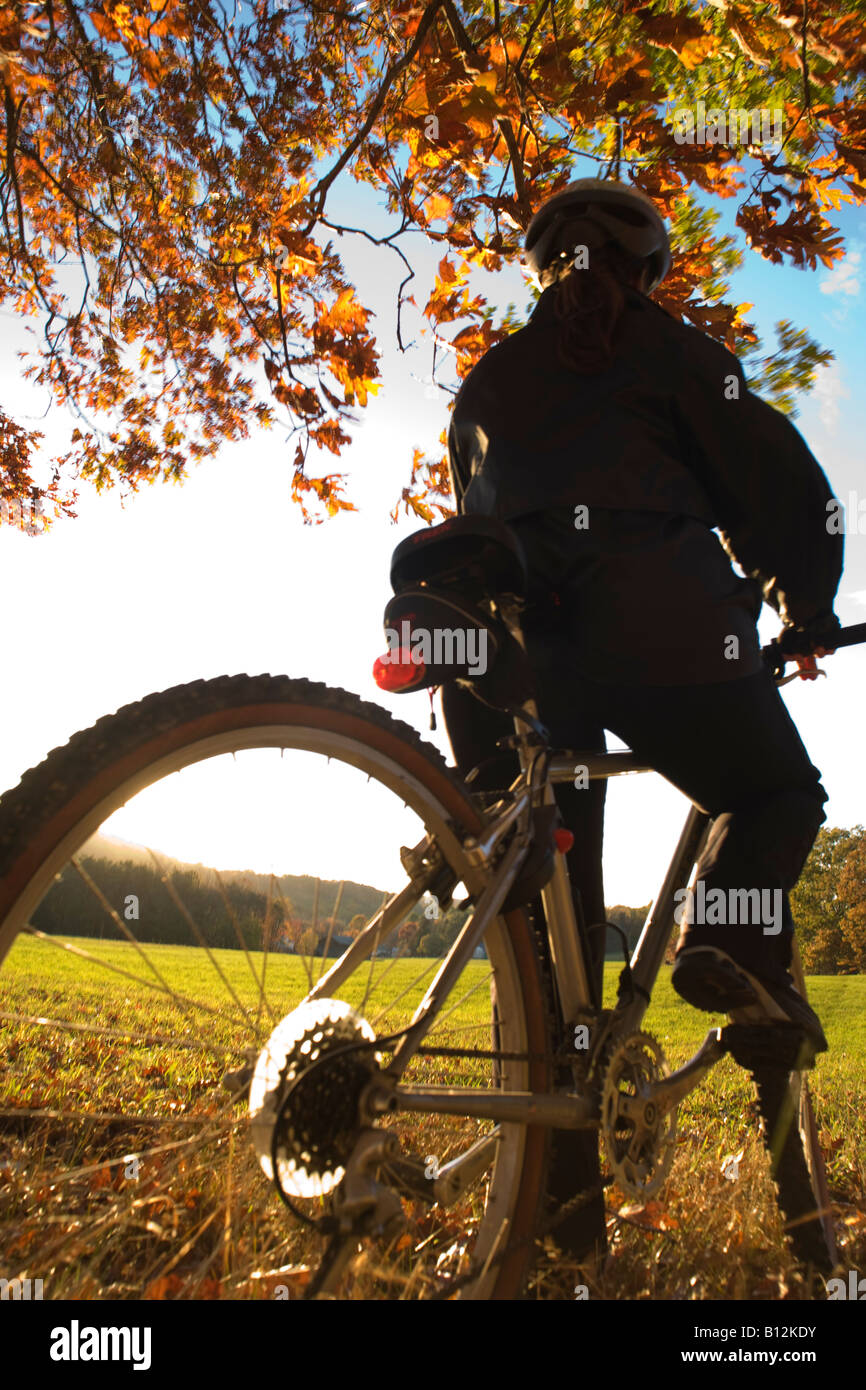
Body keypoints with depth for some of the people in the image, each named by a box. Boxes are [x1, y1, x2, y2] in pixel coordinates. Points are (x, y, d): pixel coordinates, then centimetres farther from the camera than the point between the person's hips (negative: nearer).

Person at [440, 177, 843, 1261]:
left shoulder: (485, 381, 29)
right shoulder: (657, 345, 16)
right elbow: (771, 472, 11)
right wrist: (808, 608, 23)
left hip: (509, 640, 4)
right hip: (652, 625, -4)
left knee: (553, 913, 6)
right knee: (778, 794, 19)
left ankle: (563, 1194, 7)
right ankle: (729, 939, -10)